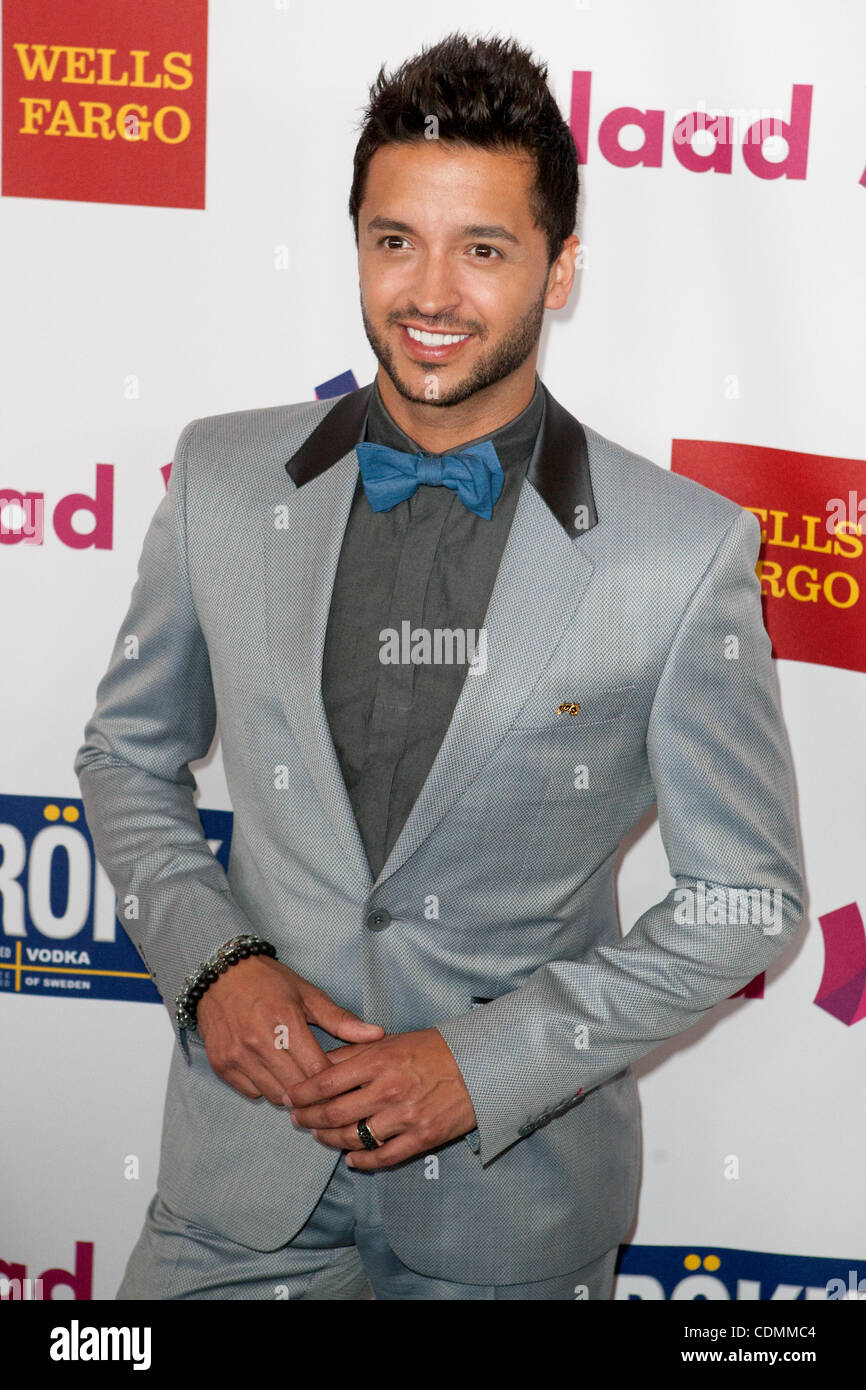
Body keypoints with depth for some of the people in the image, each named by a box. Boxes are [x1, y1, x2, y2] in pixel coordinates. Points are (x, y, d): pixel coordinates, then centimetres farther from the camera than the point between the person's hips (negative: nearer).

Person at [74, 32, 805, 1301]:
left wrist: (487, 1062, -13)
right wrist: (211, 960, -8)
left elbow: (744, 899, -7)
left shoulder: (686, 550, -13)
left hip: (519, 1188, -1)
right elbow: (131, 757, 8)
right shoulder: (224, 479, -4)